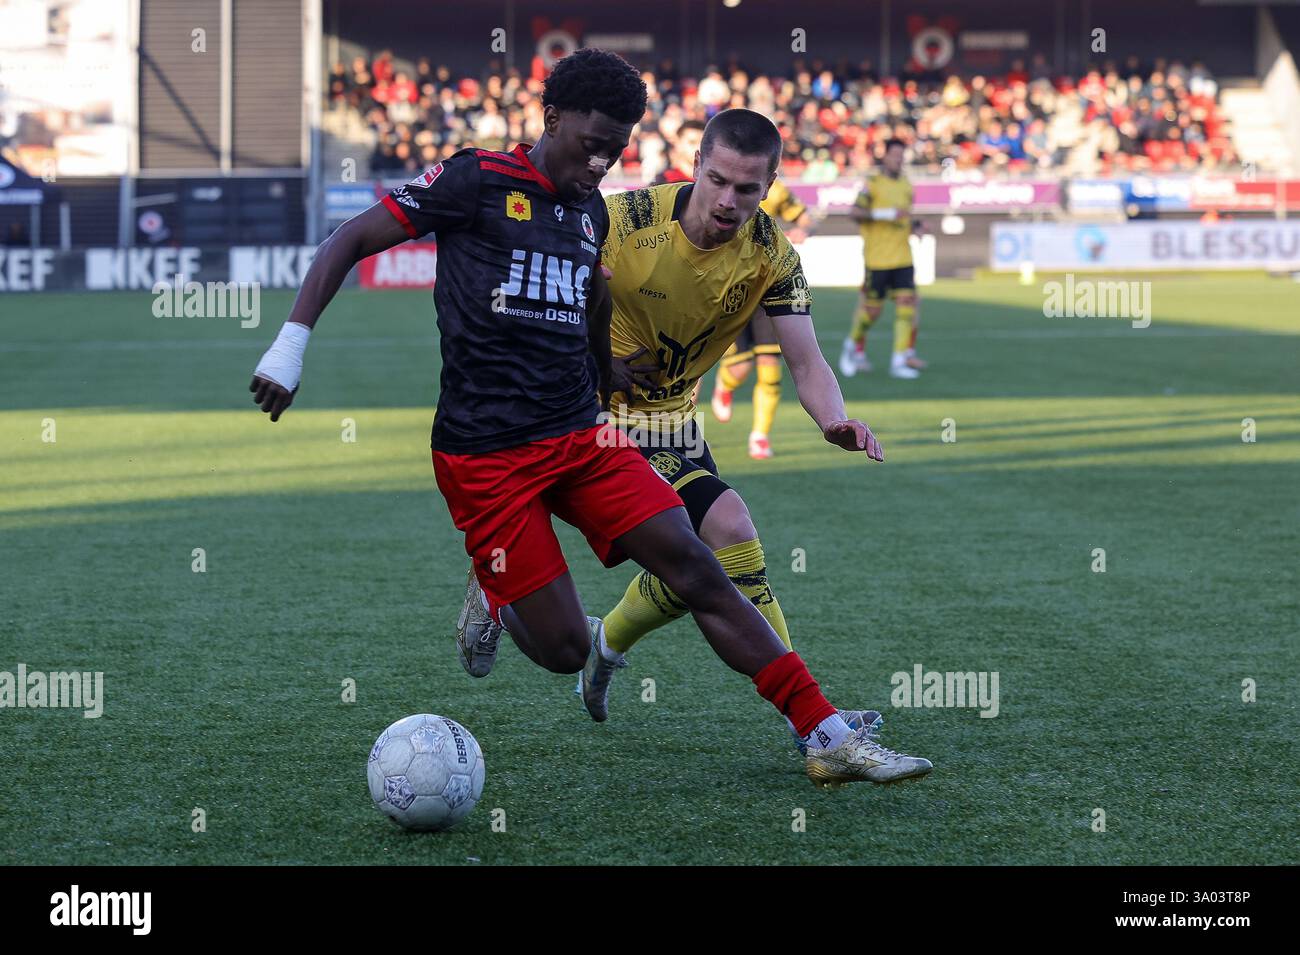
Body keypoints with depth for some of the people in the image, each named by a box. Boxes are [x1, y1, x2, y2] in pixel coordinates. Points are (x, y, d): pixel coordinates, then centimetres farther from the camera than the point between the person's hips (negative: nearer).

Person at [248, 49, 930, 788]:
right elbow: (349, 242, -4)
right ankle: (494, 594, 27)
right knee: (567, 651, -9)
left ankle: (828, 737, -9)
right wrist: (293, 342, -13)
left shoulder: (592, 210, 15)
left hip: (580, 436, 6)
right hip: (486, 452, -6)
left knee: (695, 567, -10)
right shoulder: (476, 182, -5)